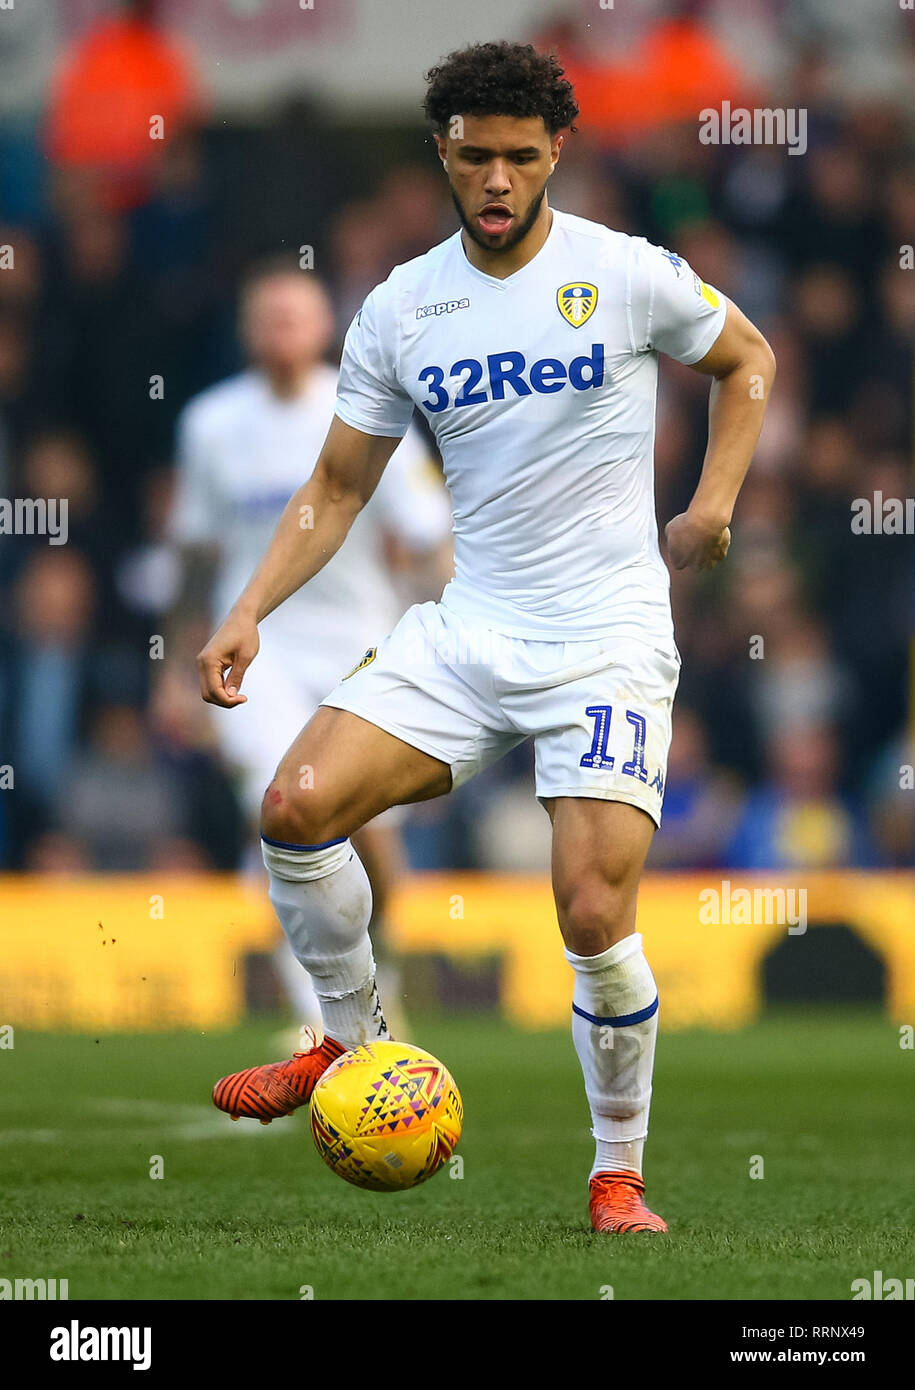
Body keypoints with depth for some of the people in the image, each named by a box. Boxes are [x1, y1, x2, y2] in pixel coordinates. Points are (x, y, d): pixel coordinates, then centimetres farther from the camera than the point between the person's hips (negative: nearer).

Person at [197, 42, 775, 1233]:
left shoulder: (627, 274, -5)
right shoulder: (400, 310, 3)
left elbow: (746, 360, 12)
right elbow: (338, 486, 10)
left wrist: (714, 504, 0)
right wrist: (250, 612, -3)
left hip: (610, 643, -4)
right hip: (467, 630, 4)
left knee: (594, 914, -15)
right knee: (296, 805, -14)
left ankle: (619, 1175, 5)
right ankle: (354, 1044, 10)